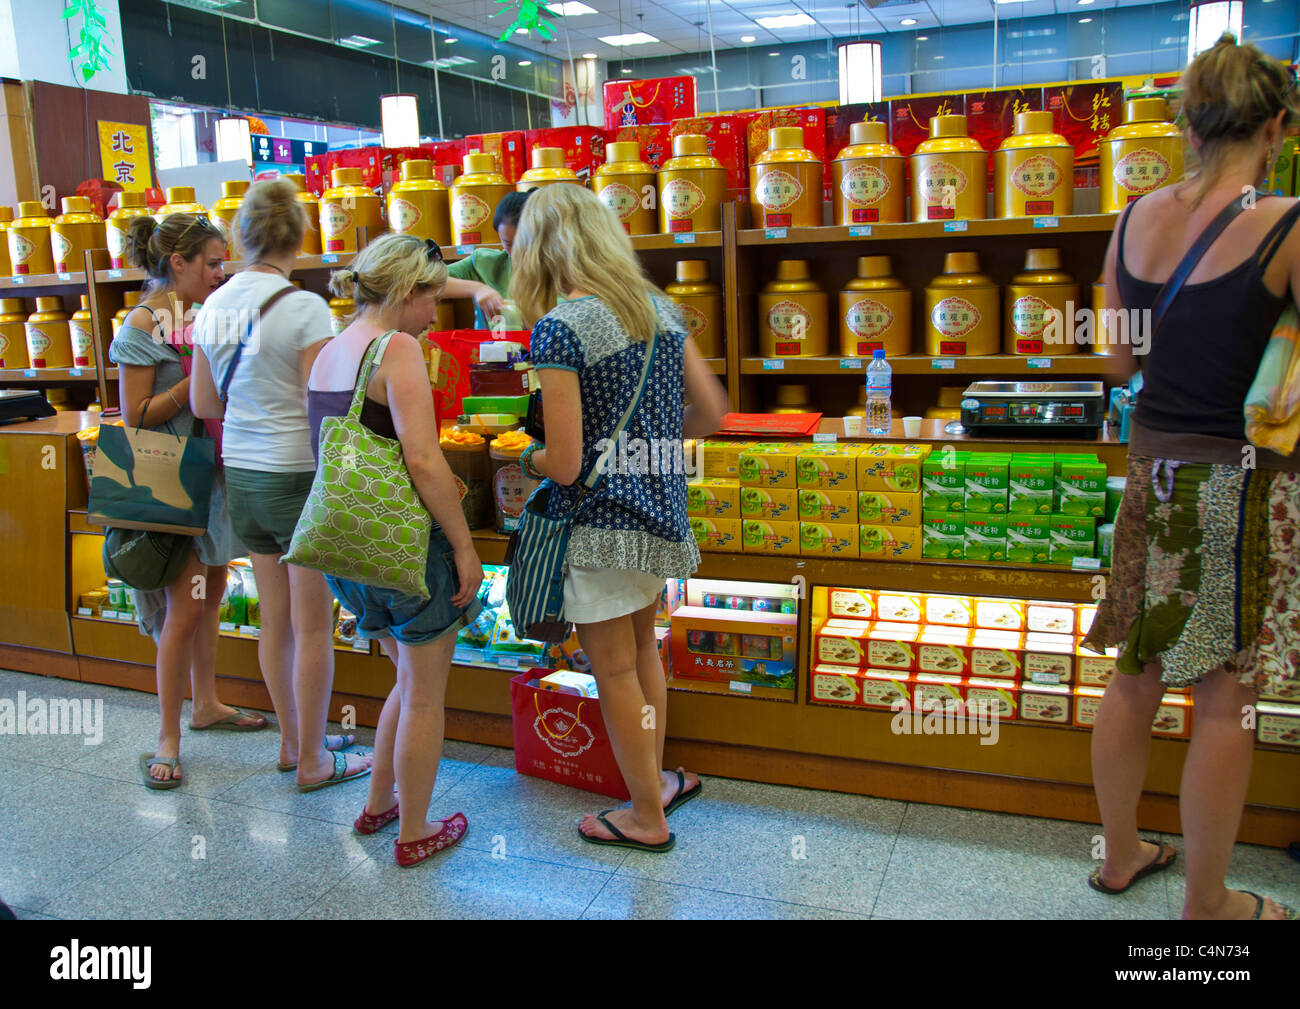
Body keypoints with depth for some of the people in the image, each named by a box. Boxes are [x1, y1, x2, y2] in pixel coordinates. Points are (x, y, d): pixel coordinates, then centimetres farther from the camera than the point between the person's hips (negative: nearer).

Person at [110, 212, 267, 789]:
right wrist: (199, 378, -20)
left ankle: (206, 704, 30)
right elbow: (136, 416, -15)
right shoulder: (142, 325, -12)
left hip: (213, 474, 8)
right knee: (185, 607, -6)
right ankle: (168, 738, 5)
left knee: (211, 591, 15)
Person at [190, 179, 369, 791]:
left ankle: (293, 742, 32)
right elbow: (322, 408, -18)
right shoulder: (304, 308, -15)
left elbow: (203, 403, 12)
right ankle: (313, 762, 16)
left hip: (241, 475, 7)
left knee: (276, 620, 17)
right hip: (298, 477, -7)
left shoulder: (213, 306, 5)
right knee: (313, 627, 5)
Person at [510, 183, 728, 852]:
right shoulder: (659, 307, 4)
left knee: (614, 670, 8)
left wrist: (526, 454, 1)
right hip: (659, 511, 8)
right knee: (641, 648, 24)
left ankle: (647, 816, 24)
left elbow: (564, 465, -20)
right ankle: (657, 779, 39)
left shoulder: (558, 326, -18)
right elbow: (710, 413, 8)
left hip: (600, 523, -7)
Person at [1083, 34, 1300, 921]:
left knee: (1137, 676, 17)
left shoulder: (1136, 219, 2)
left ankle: (1121, 854, 35)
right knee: (1227, 700, 7)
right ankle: (1207, 904, 23)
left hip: (1154, 471, 6)